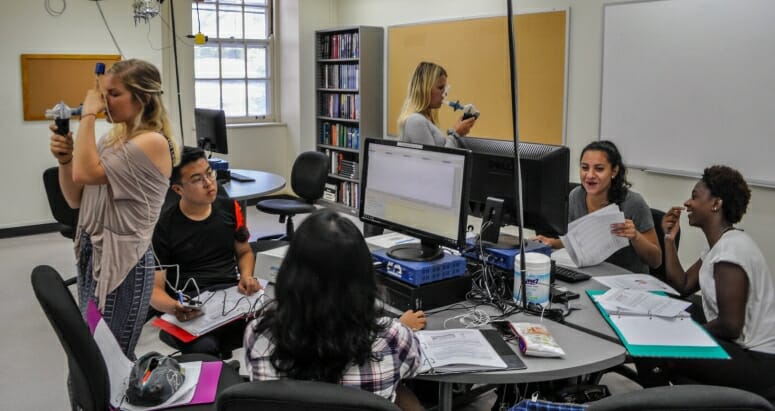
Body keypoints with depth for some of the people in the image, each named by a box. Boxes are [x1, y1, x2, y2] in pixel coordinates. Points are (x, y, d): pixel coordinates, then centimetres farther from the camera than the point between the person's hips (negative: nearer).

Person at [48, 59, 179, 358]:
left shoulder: (153, 142, -16)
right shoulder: (113, 138, 9)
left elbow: (85, 173, -23)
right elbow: (75, 199, 13)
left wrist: (88, 114, -14)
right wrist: (64, 159, -4)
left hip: (124, 261, -8)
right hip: (92, 255, 8)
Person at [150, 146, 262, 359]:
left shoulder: (230, 208, 10)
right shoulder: (162, 227, -2)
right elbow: (155, 288, -1)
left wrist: (246, 277, 2)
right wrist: (174, 308, -24)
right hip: (191, 309, -4)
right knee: (204, 348, -37)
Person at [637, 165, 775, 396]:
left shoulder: (730, 250, -23)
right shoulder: (720, 244, 10)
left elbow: (730, 325, -25)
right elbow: (682, 286, 8)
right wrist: (669, 238, 4)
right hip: (743, 347, 10)